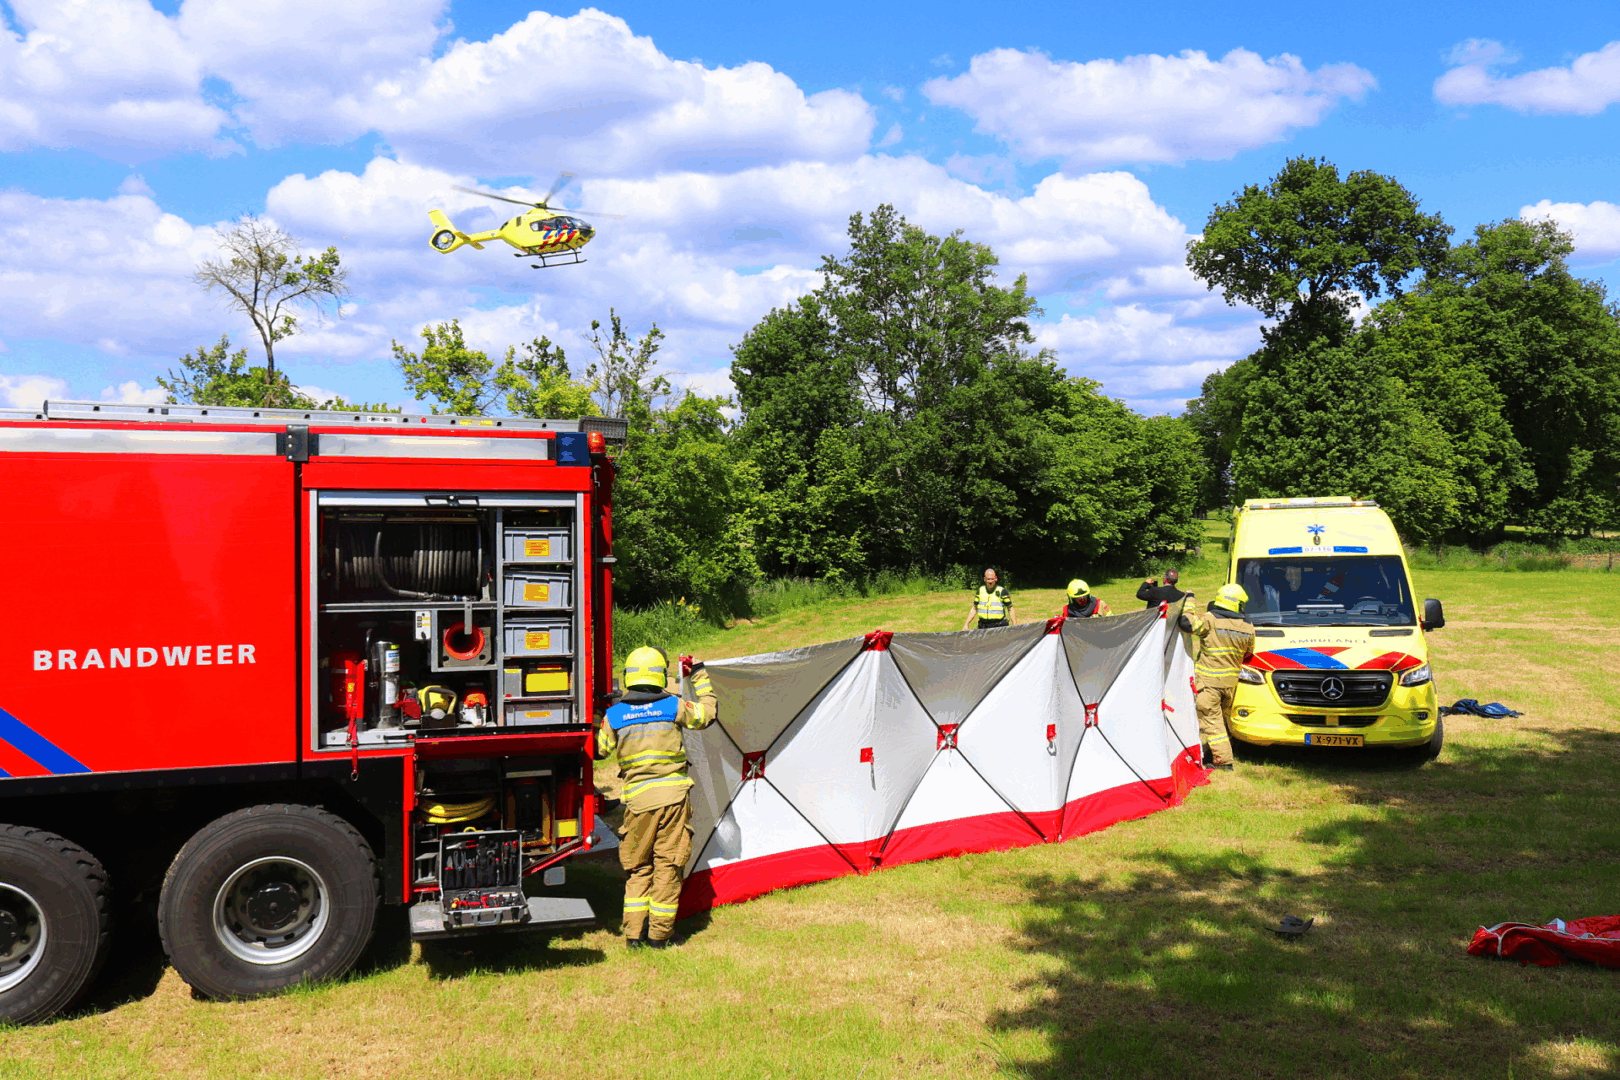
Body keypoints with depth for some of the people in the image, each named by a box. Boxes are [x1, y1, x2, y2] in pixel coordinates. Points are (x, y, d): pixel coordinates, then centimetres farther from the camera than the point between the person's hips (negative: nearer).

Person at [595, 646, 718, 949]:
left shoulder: (614, 715, 1)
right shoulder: (674, 706, -2)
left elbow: (598, 751, 15)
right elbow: (709, 711, 14)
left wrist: (597, 721, 32)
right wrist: (700, 676, 27)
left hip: (638, 799, 1)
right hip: (674, 796, -1)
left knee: (638, 868, 13)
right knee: (668, 866, 6)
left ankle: (633, 935, 11)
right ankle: (658, 936, 10)